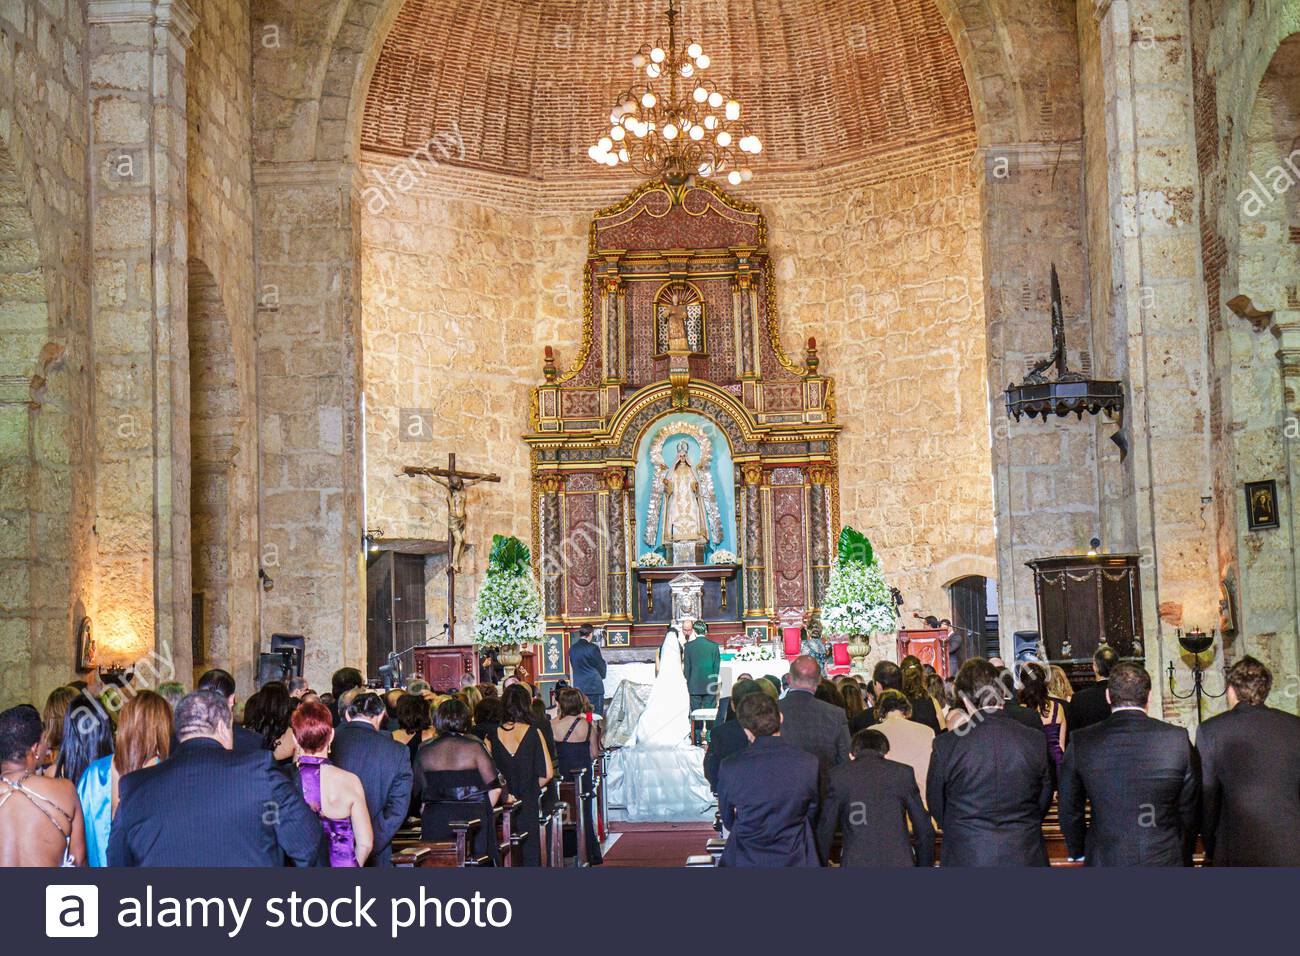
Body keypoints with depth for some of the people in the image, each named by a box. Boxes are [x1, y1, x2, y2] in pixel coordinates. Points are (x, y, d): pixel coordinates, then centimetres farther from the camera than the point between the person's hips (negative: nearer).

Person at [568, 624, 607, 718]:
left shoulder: (572, 648, 3)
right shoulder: (593, 648, -12)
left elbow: (572, 667, 11)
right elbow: (601, 665, -2)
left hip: (578, 686, 5)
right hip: (594, 686, -5)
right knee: (597, 715, -1)